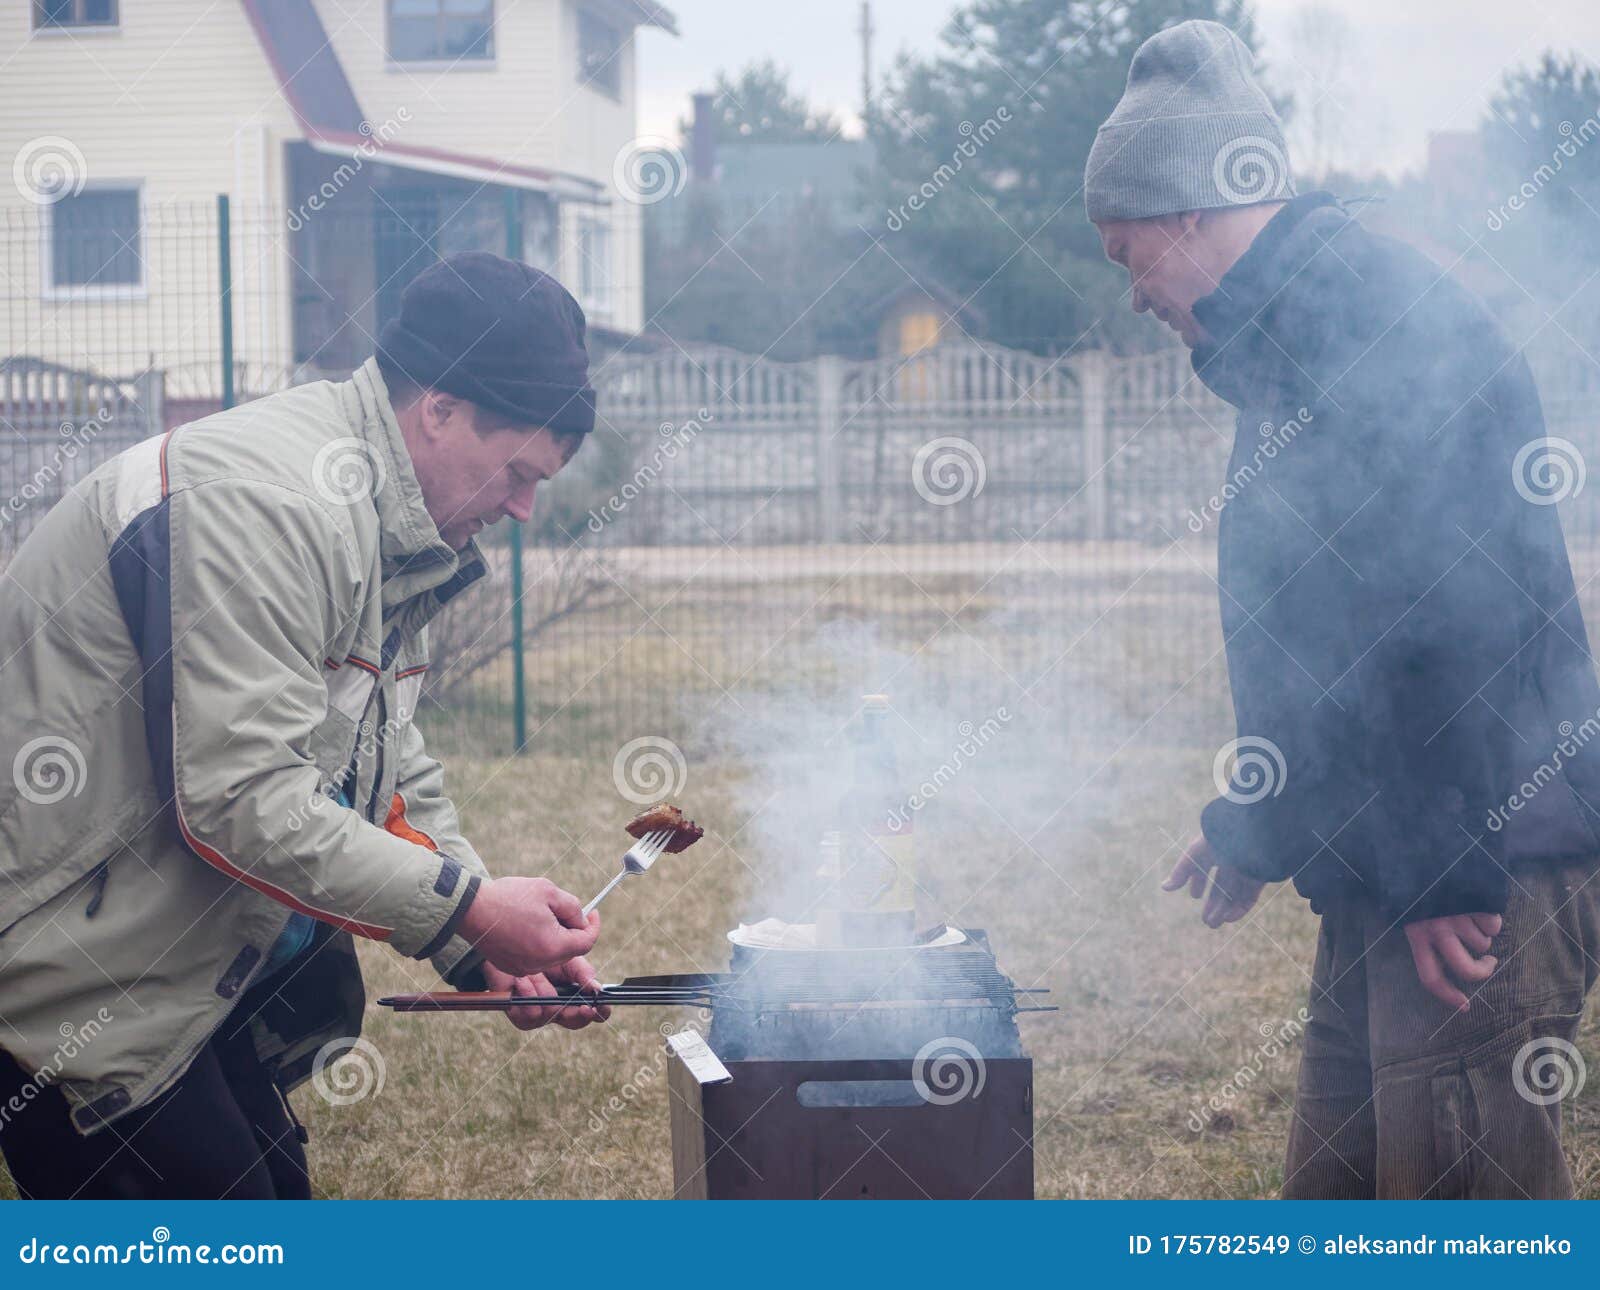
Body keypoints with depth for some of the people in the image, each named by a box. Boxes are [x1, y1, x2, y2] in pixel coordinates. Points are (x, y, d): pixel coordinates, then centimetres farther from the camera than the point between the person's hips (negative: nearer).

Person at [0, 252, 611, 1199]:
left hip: (189, 961, 11)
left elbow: (390, 769, 16)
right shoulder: (270, 498, -24)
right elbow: (243, 799, -29)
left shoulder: (395, 532, 10)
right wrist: (468, 908, -23)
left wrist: (488, 952, 3)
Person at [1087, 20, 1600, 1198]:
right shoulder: (1289, 341, 18)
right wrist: (1252, 830, 30)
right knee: (1337, 1186, 15)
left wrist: (1450, 876, -23)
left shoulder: (1390, 320, -15)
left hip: (1482, 874, -10)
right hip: (1387, 872, 10)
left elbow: (1451, 613, -23)